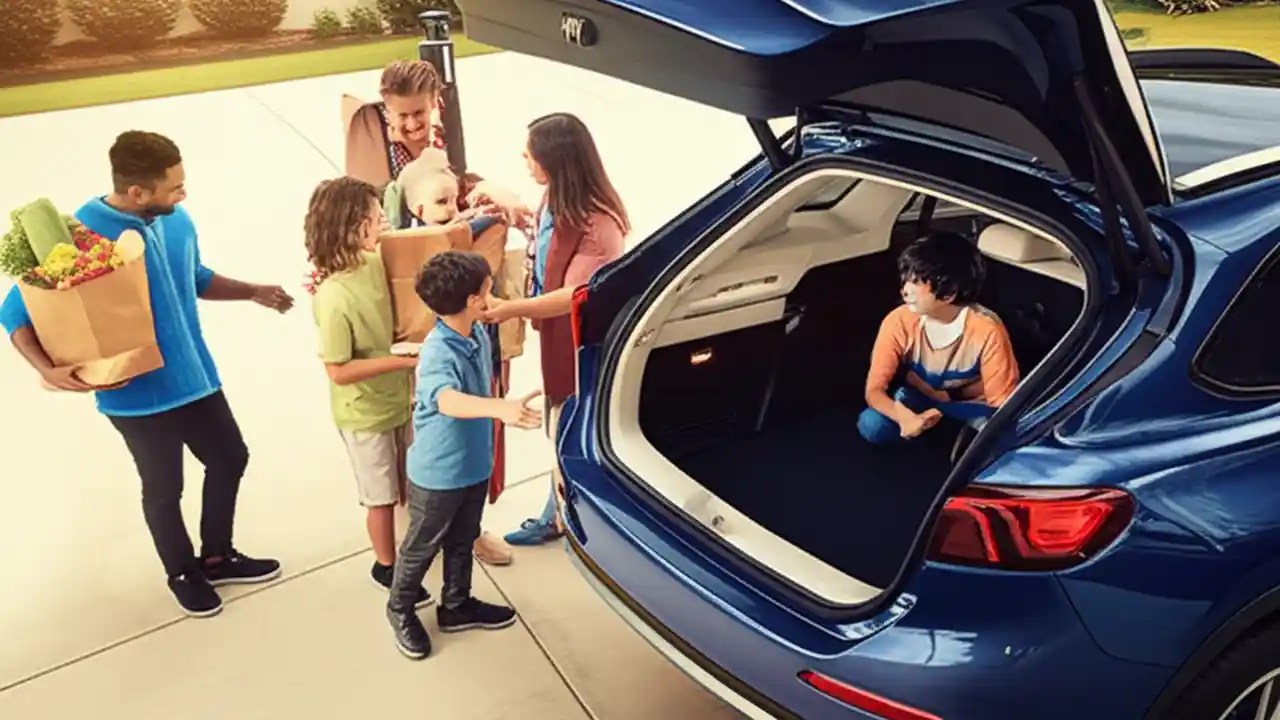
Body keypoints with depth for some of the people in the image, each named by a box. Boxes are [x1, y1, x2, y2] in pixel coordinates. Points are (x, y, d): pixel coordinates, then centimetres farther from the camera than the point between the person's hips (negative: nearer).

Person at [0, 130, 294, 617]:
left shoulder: (177, 222, -5)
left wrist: (253, 292, 7)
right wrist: (47, 368, -31)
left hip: (195, 377, 6)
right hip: (137, 395, -6)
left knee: (230, 459, 20)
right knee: (164, 489, 14)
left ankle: (217, 557, 43)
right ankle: (183, 573, 40)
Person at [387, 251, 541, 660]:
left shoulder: (479, 334, -6)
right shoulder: (438, 352, -31)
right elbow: (448, 400, -51)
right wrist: (501, 408, -66)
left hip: (475, 464, 7)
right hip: (438, 473, -7)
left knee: (462, 541, 24)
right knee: (422, 546, 15)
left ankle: (457, 606, 44)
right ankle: (400, 609, 39)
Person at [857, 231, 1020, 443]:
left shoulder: (987, 331, -30)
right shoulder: (898, 322, -23)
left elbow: (1003, 403, -21)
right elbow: (874, 390, -22)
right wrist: (905, 418, -42)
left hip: (968, 406, -1)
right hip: (916, 400, 1)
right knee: (871, 425, -28)